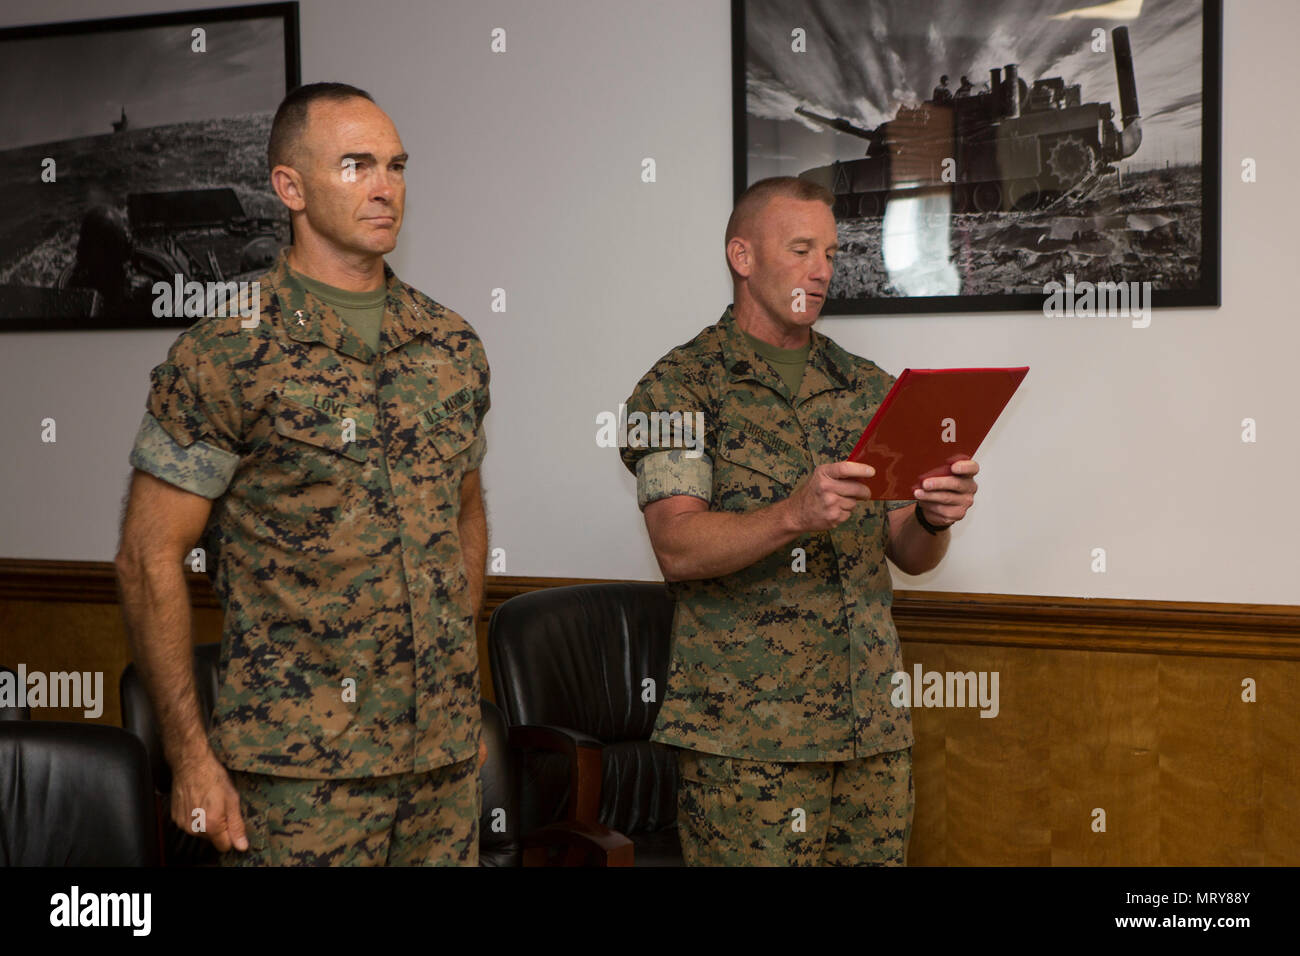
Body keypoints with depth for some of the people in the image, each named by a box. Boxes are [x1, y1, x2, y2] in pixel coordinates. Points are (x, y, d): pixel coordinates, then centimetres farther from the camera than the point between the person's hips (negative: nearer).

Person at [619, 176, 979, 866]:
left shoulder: (867, 387, 13)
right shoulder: (680, 385, -2)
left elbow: (909, 554, 12)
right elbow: (678, 549, -14)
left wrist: (934, 518, -10)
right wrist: (795, 515, -29)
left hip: (873, 726, 5)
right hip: (743, 732, -5)